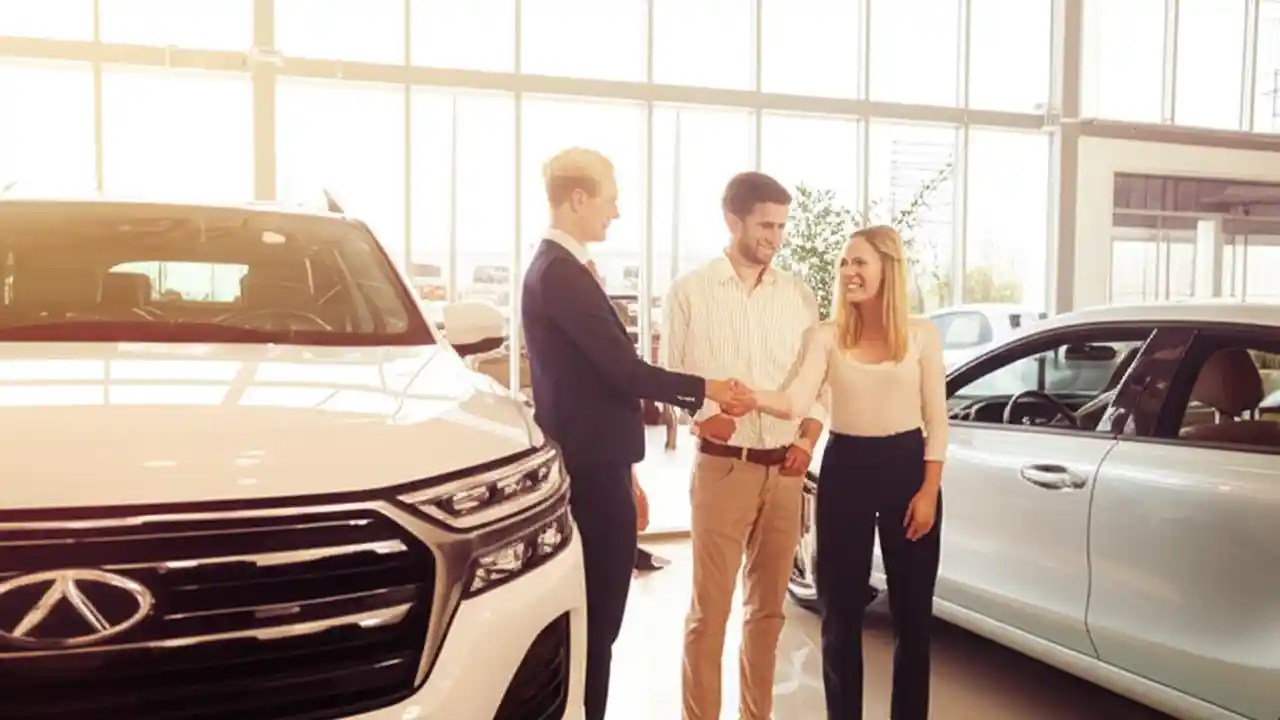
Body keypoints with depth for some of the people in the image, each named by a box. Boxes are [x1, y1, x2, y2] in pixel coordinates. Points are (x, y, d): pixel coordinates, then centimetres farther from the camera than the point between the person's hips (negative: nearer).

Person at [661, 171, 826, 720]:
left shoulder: (799, 295, 9)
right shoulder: (690, 291, 0)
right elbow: (669, 377, 0)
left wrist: (807, 440, -4)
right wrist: (700, 414, -19)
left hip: (786, 469, 4)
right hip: (722, 466, -3)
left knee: (767, 607, 13)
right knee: (709, 609, 1)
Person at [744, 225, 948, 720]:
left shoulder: (922, 335, 0)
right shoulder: (825, 336, -1)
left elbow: (936, 421, 1)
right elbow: (796, 400, -16)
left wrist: (929, 490, -5)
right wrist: (753, 398, -35)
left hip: (907, 468, 0)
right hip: (844, 470, 0)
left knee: (912, 611, 8)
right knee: (840, 610, 6)